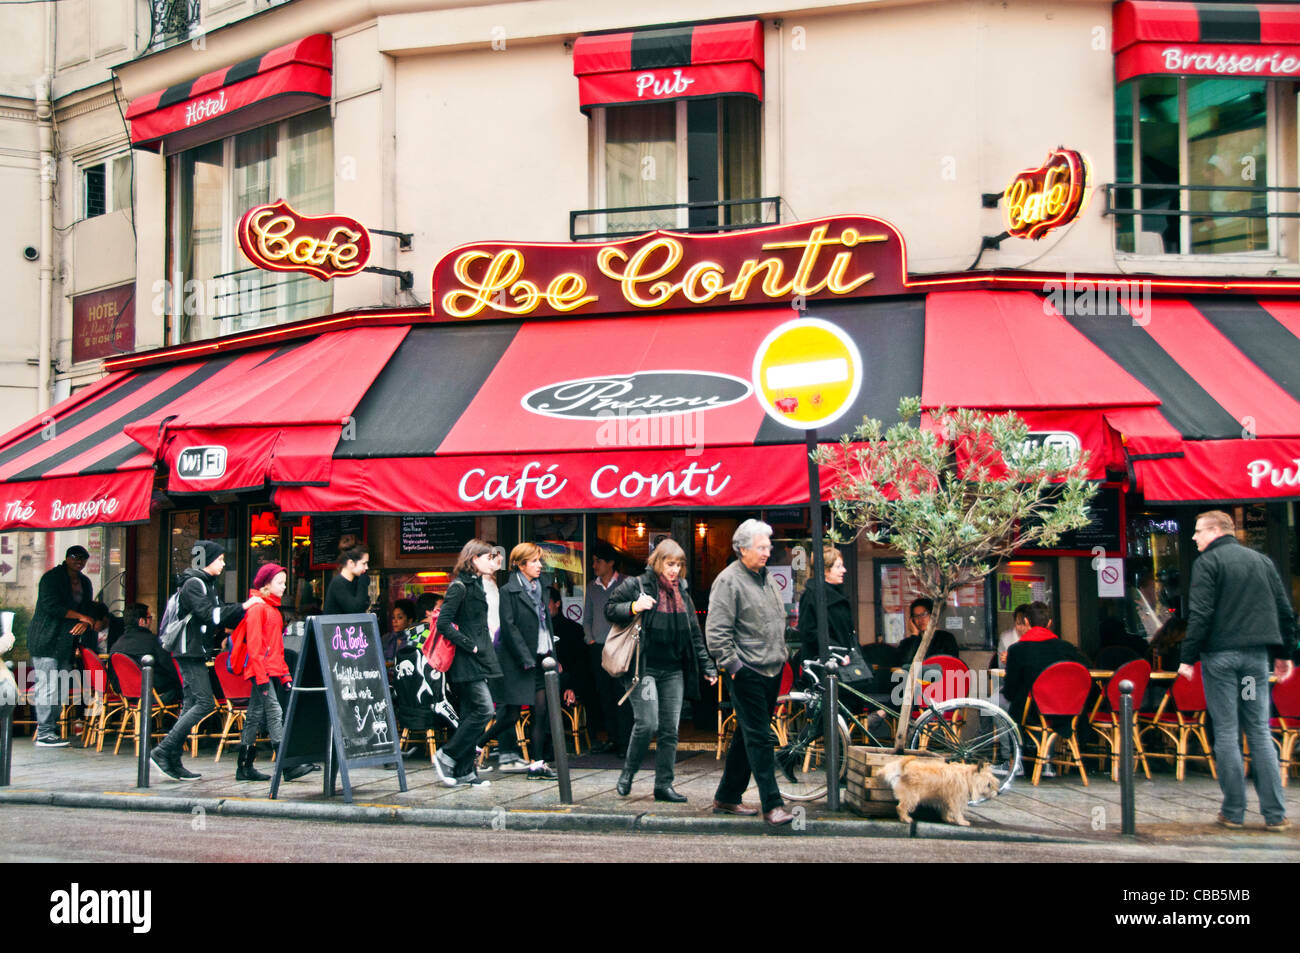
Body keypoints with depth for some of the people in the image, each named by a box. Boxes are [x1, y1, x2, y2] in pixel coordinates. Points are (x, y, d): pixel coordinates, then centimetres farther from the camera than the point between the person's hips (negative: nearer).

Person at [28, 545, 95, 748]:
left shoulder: (84, 582, 16)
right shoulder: (51, 578, -7)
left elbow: (87, 608, 17)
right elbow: (51, 605, -17)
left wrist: (85, 623, -7)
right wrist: (81, 617, -13)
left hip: (65, 643, 8)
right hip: (46, 640, -8)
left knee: (60, 687, 4)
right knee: (47, 686, -11)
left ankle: (51, 728, 9)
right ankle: (44, 734, -10)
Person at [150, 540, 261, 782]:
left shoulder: (207, 583, 18)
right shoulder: (193, 584, -12)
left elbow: (216, 615, 20)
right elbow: (208, 615, -21)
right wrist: (242, 607, -20)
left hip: (196, 652, 10)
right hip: (189, 651, -10)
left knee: (191, 705, 8)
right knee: (204, 703, -14)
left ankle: (173, 762, 8)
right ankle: (162, 752, -14)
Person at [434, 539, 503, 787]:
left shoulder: (477, 585, 17)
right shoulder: (460, 586, -11)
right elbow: (444, 623, -19)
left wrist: (482, 647, 14)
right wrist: (469, 645, -18)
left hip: (477, 659, 9)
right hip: (466, 662, -9)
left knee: (471, 713, 8)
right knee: (484, 709, -13)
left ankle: (465, 770, 11)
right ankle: (446, 756, -5)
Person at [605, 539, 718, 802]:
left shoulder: (682, 592, 15)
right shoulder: (636, 585, -2)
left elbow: (695, 634, 19)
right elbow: (609, 609, 1)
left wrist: (707, 667, 14)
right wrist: (633, 608, -17)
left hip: (673, 671, 5)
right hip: (643, 668, -5)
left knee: (670, 729, 2)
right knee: (647, 723, -14)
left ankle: (664, 785, 10)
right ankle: (627, 774, 8)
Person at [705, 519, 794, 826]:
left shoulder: (766, 577, 15)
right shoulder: (728, 581, -11)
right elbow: (716, 632, -14)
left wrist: (782, 654, 22)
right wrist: (733, 665, -17)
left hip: (772, 671, 8)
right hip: (748, 673, -8)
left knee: (747, 736, 13)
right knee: (759, 738, -8)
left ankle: (726, 797, 23)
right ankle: (772, 805, -6)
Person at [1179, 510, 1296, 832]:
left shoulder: (1208, 561, -4)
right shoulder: (1263, 561, 14)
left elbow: (1200, 614, -12)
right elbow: (1284, 611, 15)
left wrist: (1189, 657, -10)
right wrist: (1284, 653, 21)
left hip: (1220, 654, -5)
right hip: (1256, 655, 5)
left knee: (1226, 733, 0)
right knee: (1260, 732, 7)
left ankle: (1233, 812, 2)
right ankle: (1275, 814, 3)